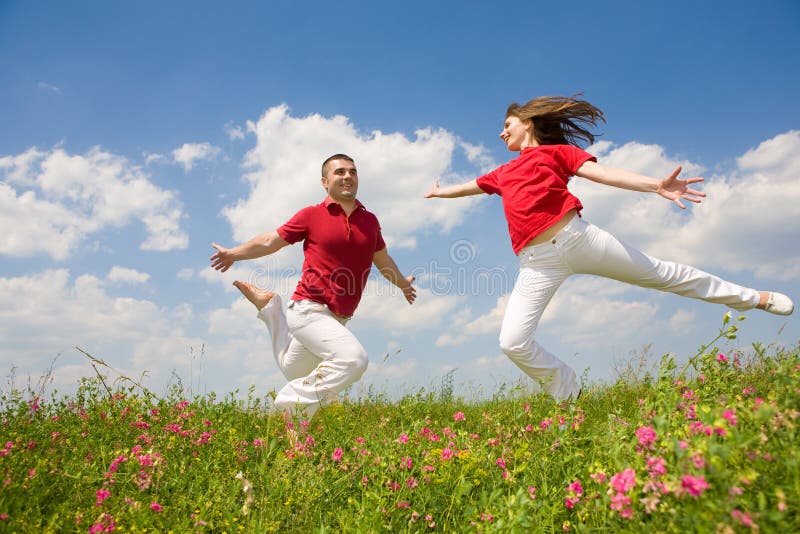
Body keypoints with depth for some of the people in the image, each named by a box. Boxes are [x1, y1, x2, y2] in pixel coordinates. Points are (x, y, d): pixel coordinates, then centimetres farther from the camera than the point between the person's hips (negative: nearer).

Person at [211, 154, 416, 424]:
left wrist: (403, 283, 39)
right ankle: (296, 403, -11)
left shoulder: (370, 221, 9)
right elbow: (271, 241, 8)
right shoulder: (312, 215, -3)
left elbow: (382, 260, 26)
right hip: (309, 309, -6)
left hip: (337, 318, 6)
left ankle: (270, 305, 33)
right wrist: (234, 253, 3)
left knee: (293, 371, 24)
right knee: (354, 358, -27)